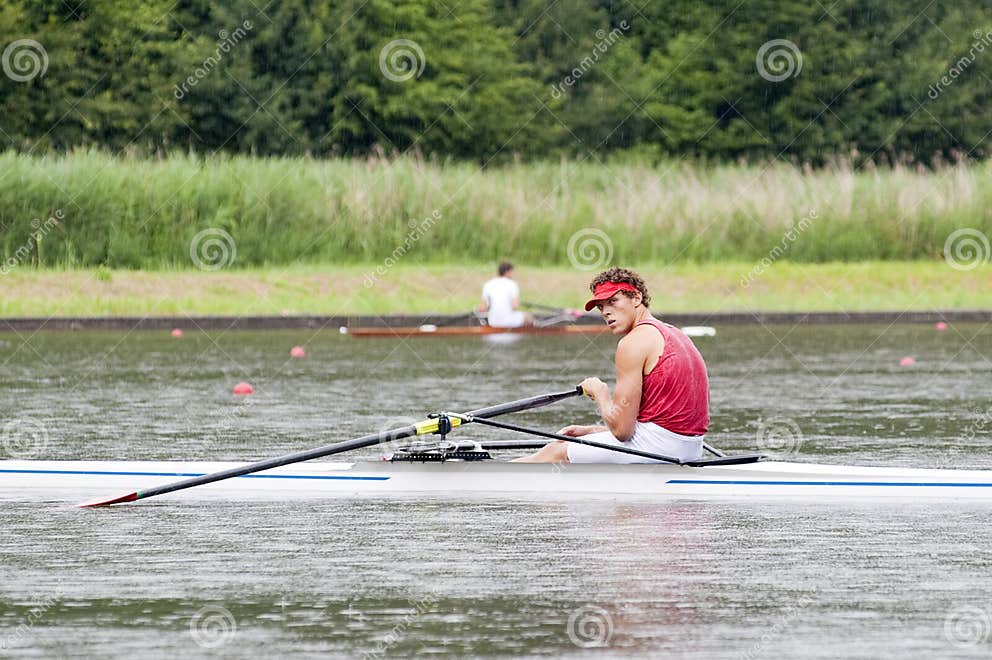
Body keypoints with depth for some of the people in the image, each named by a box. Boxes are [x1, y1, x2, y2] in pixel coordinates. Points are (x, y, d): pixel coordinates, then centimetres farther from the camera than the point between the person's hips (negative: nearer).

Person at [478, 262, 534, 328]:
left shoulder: (487, 285, -2)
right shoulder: (513, 285, -11)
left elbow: (483, 309, -5)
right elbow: (515, 306, -18)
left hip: (494, 322, 4)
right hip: (510, 321, -4)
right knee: (529, 316, 28)